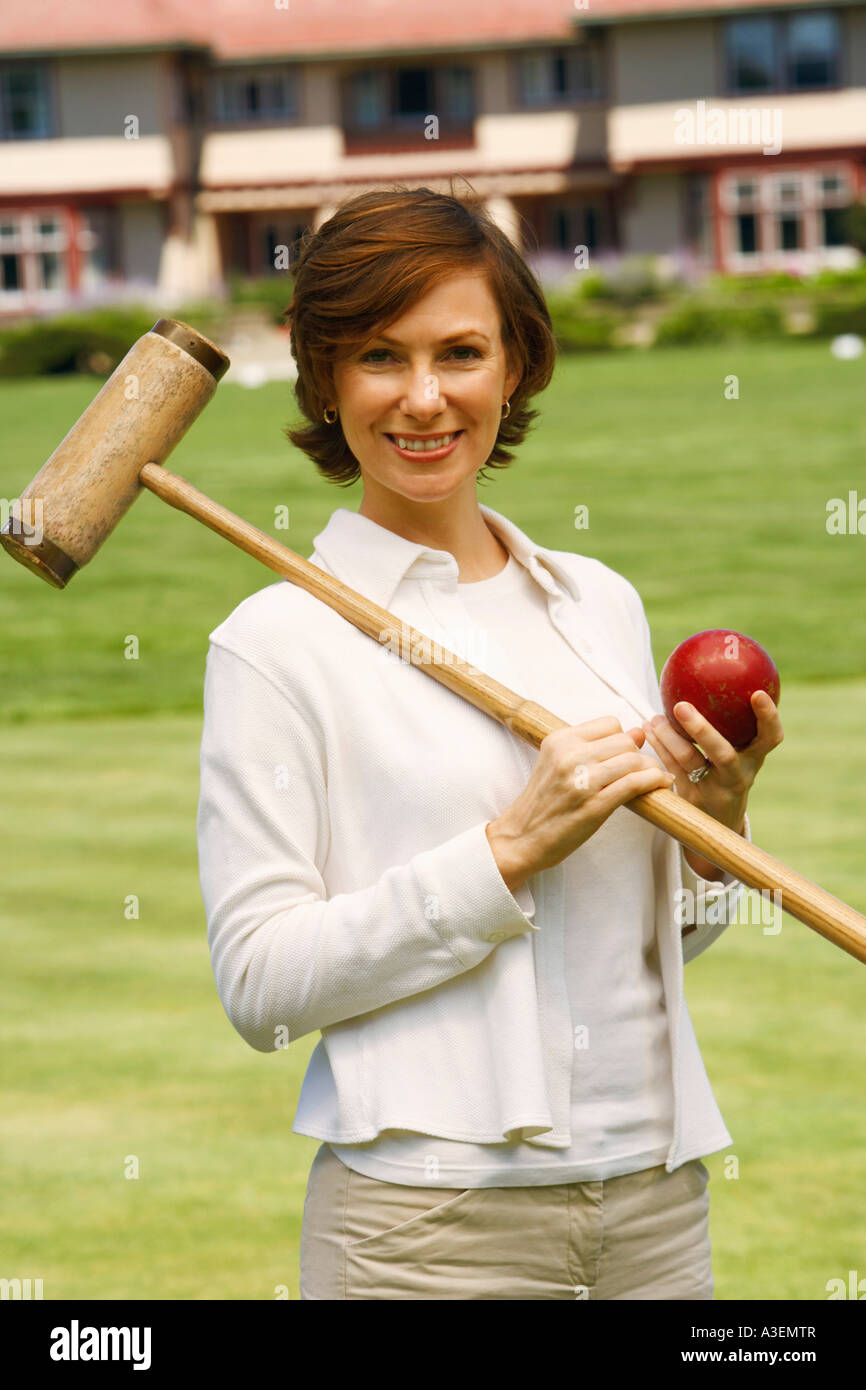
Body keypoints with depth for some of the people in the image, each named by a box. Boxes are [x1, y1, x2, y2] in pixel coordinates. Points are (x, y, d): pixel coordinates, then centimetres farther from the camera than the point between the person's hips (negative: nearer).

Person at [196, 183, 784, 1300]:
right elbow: (258, 982, -12)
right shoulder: (278, 641, -6)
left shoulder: (602, 602, 10)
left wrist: (717, 828, -2)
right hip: (432, 1224, -5)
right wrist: (510, 849, -17)